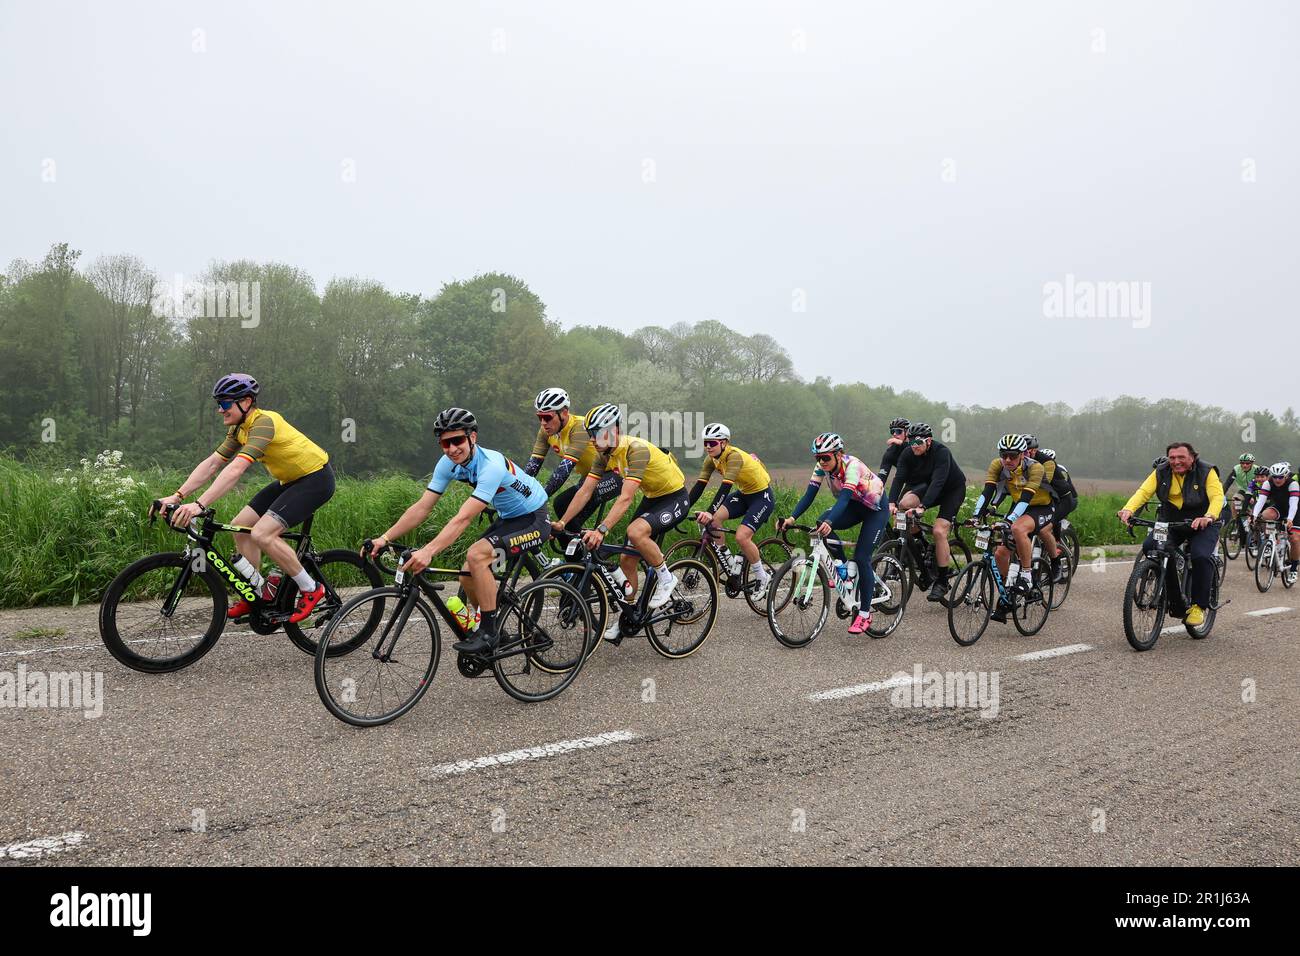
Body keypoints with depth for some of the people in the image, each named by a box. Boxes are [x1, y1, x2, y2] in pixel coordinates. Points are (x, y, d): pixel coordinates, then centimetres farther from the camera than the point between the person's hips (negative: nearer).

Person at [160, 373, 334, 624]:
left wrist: (199, 505, -41)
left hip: (315, 478, -10)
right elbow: (211, 464, 2)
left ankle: (311, 589, -6)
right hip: (290, 480, 10)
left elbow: (236, 469, -36)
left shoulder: (263, 422, -26)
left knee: (262, 534, -21)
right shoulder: (239, 429, 4)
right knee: (240, 526, 3)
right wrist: (177, 496, -8)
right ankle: (260, 593, 15)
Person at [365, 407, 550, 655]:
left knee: (476, 555, -27)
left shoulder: (491, 465, -33)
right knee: (469, 578, 0)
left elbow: (463, 519, -41)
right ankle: (495, 634, 24)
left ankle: (489, 632, -14)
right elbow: (422, 507, -10)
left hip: (533, 520, -8)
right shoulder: (448, 463, -9)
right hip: (506, 518, 8)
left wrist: (428, 552, -51)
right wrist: (384, 538, -20)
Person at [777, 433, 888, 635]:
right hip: (855, 505, 6)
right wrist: (791, 518, -37)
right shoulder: (822, 466, -16)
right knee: (822, 523, -22)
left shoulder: (852, 466, -33)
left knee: (861, 557, -15)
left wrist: (830, 523, -62)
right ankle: (845, 569, 0)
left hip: (876, 508, -6)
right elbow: (809, 494, -21)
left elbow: (844, 498, -46)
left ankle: (865, 615, -4)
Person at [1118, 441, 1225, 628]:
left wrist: (1209, 517, -48)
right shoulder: (1161, 472, -5)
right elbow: (1143, 492, -18)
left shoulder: (1206, 472, -12)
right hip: (1170, 521, 3)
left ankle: (1199, 606, -11)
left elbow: (1217, 496, -26)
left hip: (1202, 524, -3)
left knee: (1201, 556, -28)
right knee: (1150, 547, -21)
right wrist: (1128, 509, -39)